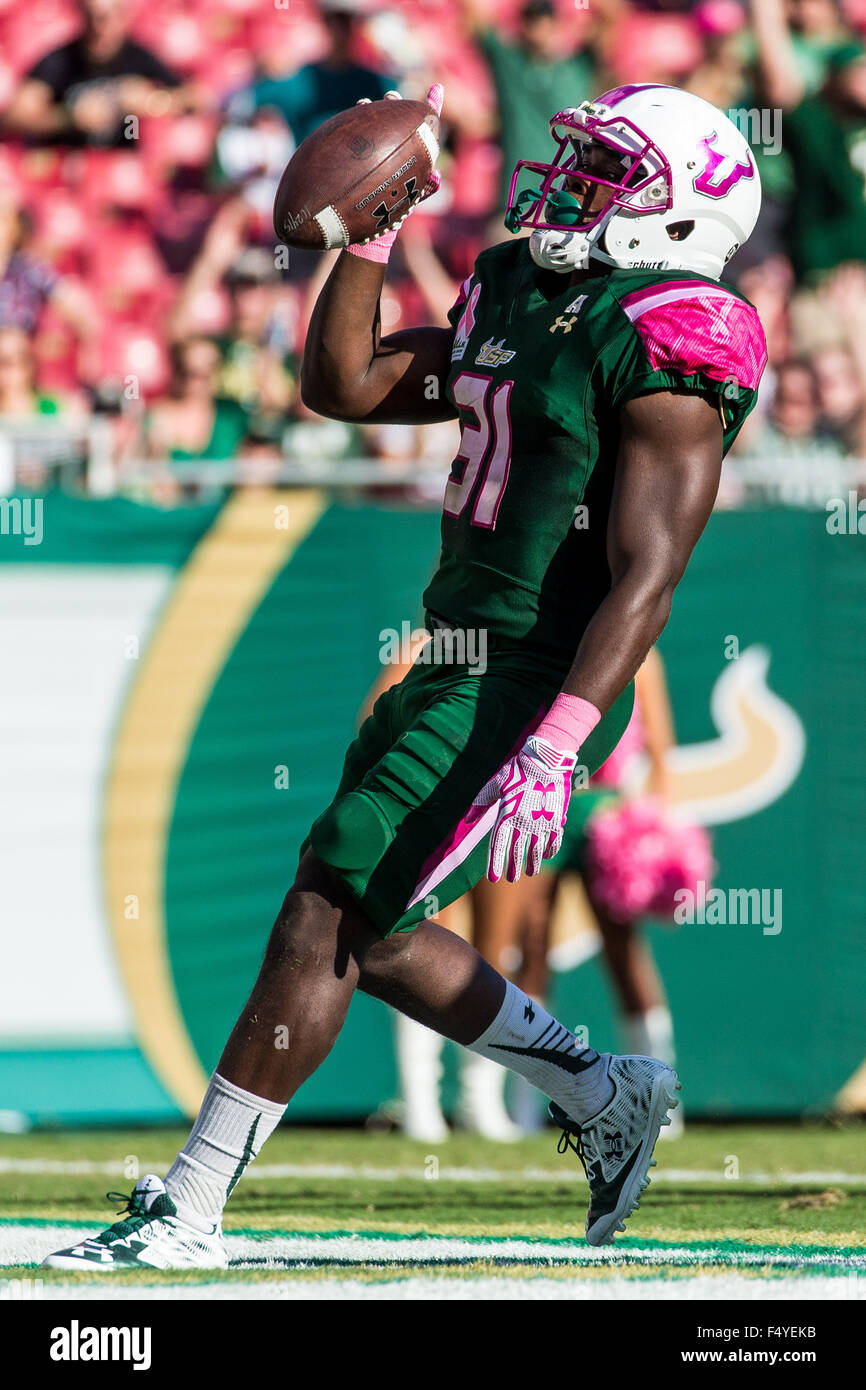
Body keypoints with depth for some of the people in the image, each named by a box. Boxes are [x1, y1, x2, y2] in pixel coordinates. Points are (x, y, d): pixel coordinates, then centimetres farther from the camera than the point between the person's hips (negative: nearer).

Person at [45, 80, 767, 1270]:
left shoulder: (664, 358, -15)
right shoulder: (519, 304, 13)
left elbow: (644, 582, -21)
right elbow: (344, 383, 22)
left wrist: (552, 749, -30)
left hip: (533, 691, -9)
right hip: (460, 669, 9)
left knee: (326, 921, -10)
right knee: (369, 934, 15)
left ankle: (191, 1211, -4)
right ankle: (602, 1098, 28)